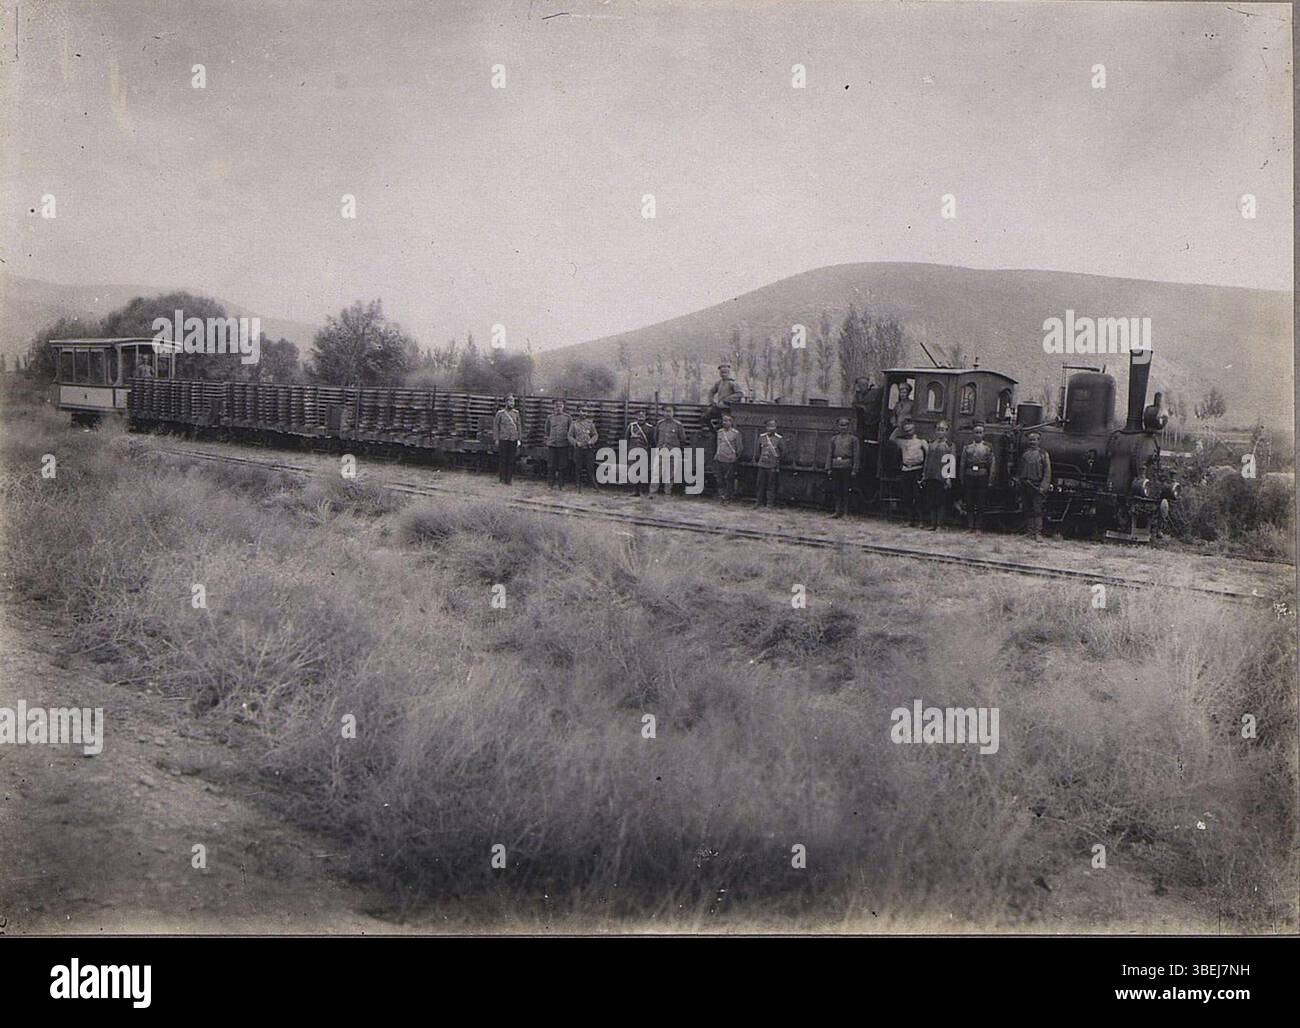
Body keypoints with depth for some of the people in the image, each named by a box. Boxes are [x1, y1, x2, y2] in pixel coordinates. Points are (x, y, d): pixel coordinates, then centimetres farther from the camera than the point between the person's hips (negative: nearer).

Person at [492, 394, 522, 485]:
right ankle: (502, 478, 9)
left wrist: (519, 439, 7)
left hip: (513, 440, 3)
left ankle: (509, 479, 10)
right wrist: (496, 439, -4)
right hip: (503, 440, -3)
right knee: (502, 460, 1)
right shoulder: (500, 413, -1)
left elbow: (519, 426, 12)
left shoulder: (516, 413, 7)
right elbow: (495, 426, 1)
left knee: (511, 460, 4)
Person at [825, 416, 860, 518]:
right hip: (836, 467, 3)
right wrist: (828, 468, 4)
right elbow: (829, 454, 12)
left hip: (847, 467, -3)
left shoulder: (853, 439, 3)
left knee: (845, 491, -1)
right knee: (836, 491, 4)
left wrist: (854, 470, -7)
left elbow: (856, 455, -1)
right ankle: (837, 511, 12)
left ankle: (845, 513, 5)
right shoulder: (834, 438, 12)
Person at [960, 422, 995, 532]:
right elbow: (963, 464, 9)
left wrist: (990, 480, 1)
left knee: (980, 503, 1)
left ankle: (977, 527, 8)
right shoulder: (968, 446, 8)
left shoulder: (988, 447, 5)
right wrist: (962, 479, 4)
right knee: (969, 503, 3)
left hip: (982, 476, -1)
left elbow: (991, 465, 6)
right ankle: (970, 526, 10)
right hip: (969, 476, 1)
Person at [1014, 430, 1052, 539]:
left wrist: (1043, 486, -9)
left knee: (1037, 510, -8)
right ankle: (1029, 532, 11)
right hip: (1024, 486, 4)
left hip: (1037, 486, -4)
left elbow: (1047, 472, -1)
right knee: (1027, 510, 6)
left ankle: (1038, 533, -10)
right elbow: (1018, 469, 20)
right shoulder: (1024, 453, 14)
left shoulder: (1043, 454, 4)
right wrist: (1017, 479, 6)